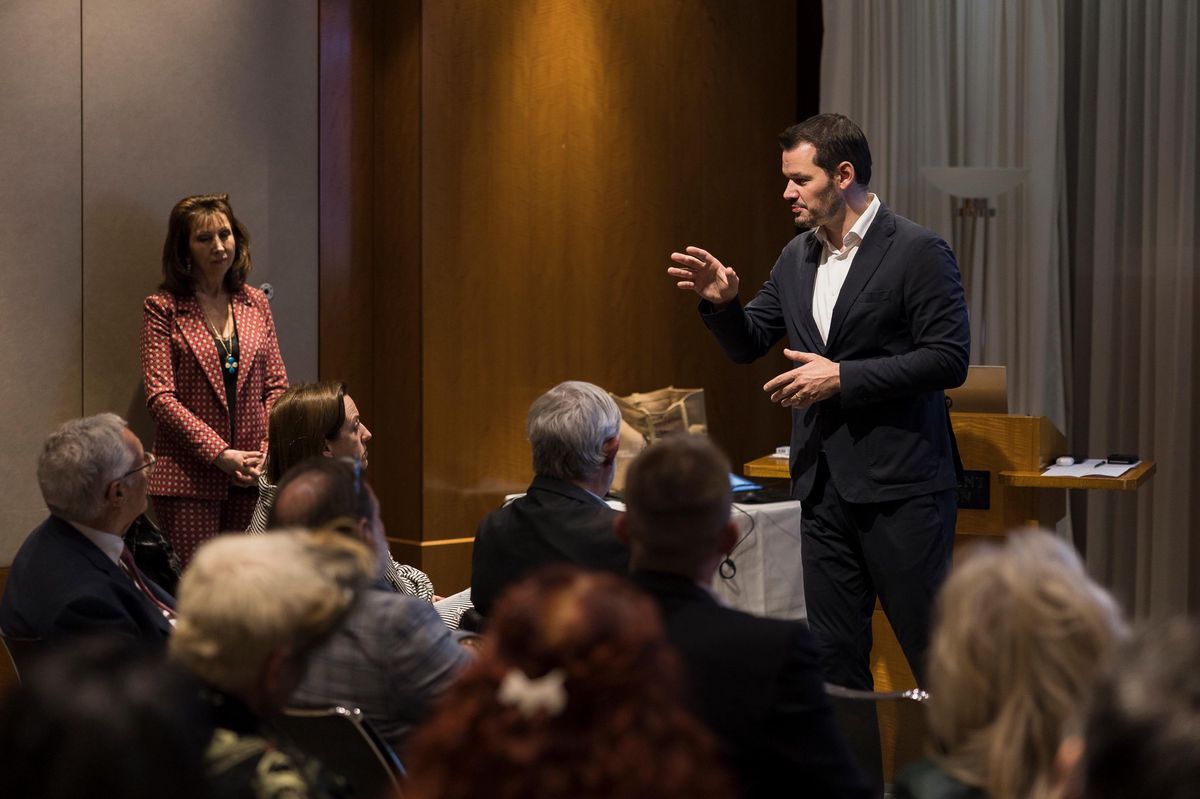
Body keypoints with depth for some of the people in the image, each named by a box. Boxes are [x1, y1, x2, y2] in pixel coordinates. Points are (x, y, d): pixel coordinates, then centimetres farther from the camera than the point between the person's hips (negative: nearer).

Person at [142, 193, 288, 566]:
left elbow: (276, 385, 13)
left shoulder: (255, 303, 12)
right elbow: (160, 396, -8)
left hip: (251, 475, 4)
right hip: (188, 476, -4)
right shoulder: (162, 308, -2)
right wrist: (221, 454, -15)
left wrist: (266, 451, -4)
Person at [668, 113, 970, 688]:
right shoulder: (797, 257, 12)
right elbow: (747, 345, 18)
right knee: (834, 655, 11)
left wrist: (843, 377, -18)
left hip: (900, 484, -7)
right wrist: (720, 300, -4)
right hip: (823, 484, 7)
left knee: (931, 650, -2)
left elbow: (950, 359, -15)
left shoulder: (918, 252, -9)